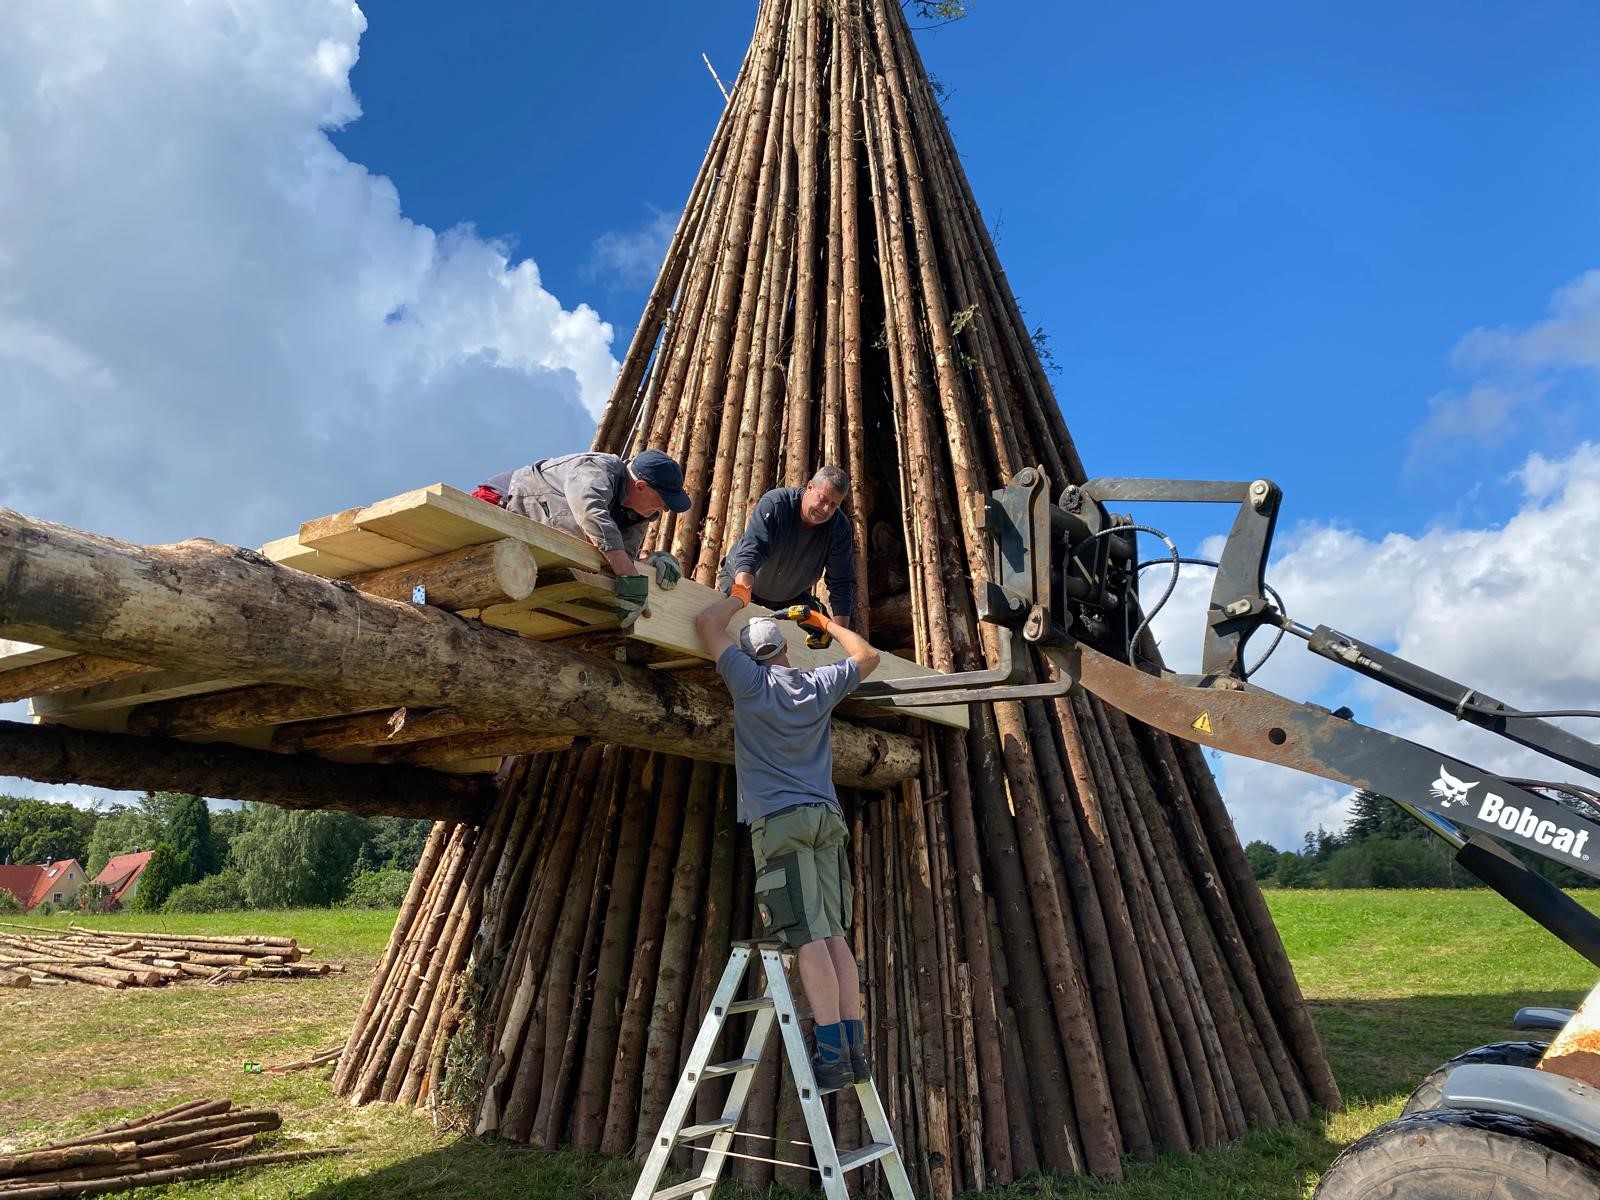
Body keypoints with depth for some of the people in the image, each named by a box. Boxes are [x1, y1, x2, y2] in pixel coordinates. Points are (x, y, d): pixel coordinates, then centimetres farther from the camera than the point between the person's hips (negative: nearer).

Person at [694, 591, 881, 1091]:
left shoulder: (750, 680, 1)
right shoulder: (819, 684, 11)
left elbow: (707, 622, 8)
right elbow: (867, 656, 29)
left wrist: (740, 597, 24)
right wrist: (826, 623, 35)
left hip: (779, 822, -4)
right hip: (826, 820, 5)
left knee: (809, 936, -10)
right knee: (833, 934, 5)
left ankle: (832, 1052, -13)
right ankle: (855, 1047, 4)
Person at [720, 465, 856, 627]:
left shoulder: (839, 527, -18)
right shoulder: (774, 503, -27)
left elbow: (841, 583, -17)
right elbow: (749, 553, -39)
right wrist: (740, 598, -56)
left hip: (792, 596, 3)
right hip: (741, 581, -3)